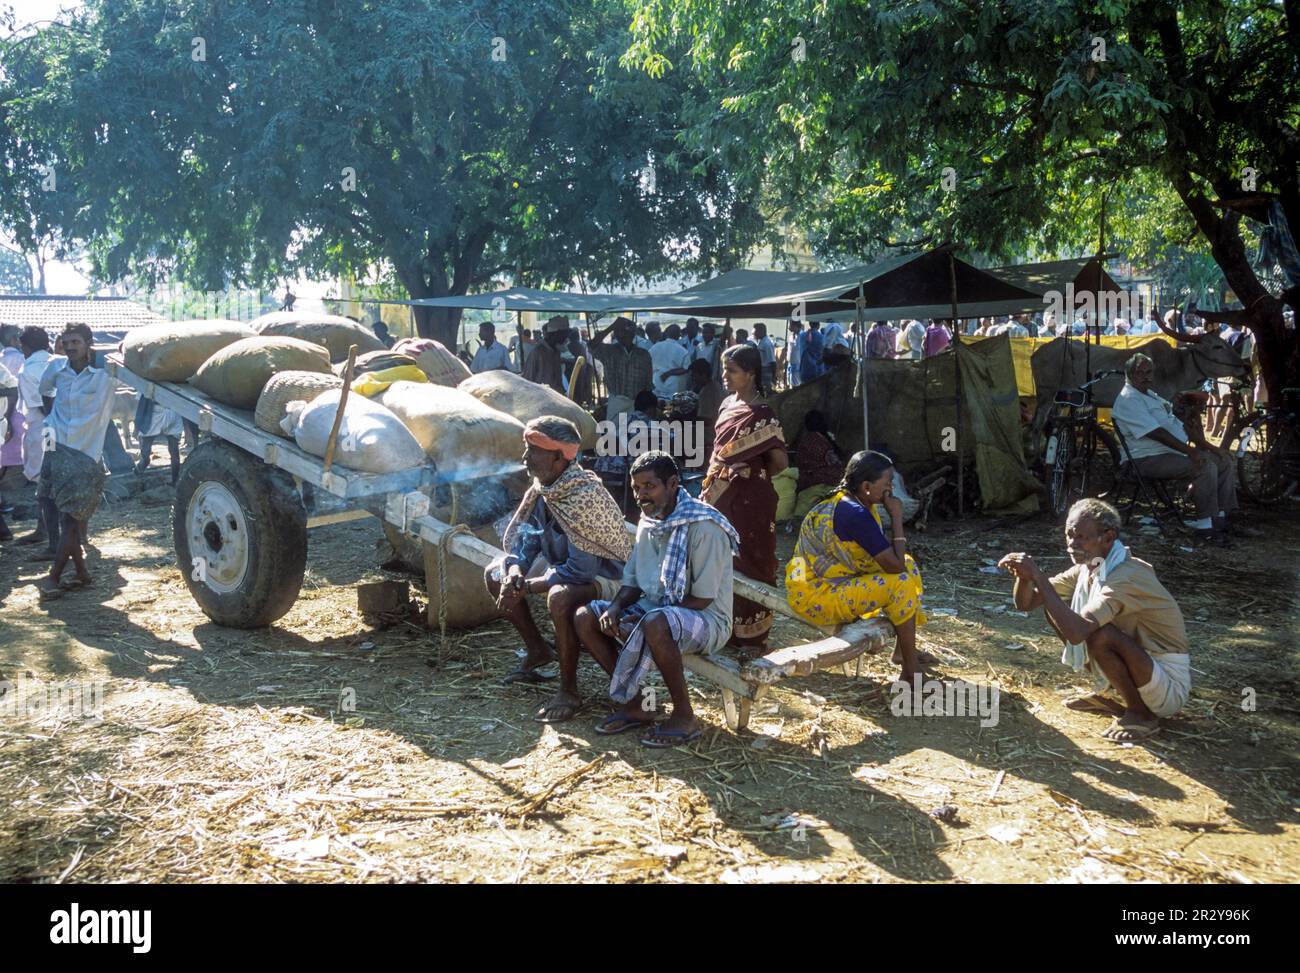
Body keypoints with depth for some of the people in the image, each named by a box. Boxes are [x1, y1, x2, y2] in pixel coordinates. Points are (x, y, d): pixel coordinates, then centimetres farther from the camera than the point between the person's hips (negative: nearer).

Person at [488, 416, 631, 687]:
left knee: (560, 598, -38)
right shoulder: (542, 489, -5)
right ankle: (538, 651, 18)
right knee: (495, 574, 5)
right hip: (562, 562, 9)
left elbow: (581, 570, -32)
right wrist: (514, 571, -21)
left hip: (602, 573, -9)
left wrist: (525, 587, -27)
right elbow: (523, 536, 2)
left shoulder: (586, 495, -31)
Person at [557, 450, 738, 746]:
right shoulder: (648, 522, 6)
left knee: (655, 624, -40)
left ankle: (684, 716, -21)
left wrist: (639, 620, -23)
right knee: (585, 618, -6)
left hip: (707, 619, -8)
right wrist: (616, 607, -11)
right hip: (654, 610, 8)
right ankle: (635, 703, -2)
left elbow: (702, 598, -21)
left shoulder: (704, 527, -19)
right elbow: (633, 581, 13)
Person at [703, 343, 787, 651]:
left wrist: (754, 476, -1)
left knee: (749, 563, 2)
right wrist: (711, 488, 12)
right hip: (723, 496, 8)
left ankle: (752, 635, 13)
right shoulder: (728, 405, 9)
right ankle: (727, 627, 26)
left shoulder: (761, 414, -15)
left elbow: (780, 462, -17)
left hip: (749, 499, -8)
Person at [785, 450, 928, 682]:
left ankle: (903, 649, 22)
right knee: (902, 583, -19)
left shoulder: (846, 502, 5)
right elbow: (894, 565, -24)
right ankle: (910, 671, -8)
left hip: (826, 582, 10)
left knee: (908, 565, 13)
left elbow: (888, 557, 15)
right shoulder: (855, 514, -26)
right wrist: (896, 517, -17)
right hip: (815, 598, -10)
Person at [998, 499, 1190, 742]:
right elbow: (1026, 603, -1)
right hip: (1137, 662, 8)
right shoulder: (1086, 568, -2)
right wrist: (1024, 576, -24)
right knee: (1054, 610, -1)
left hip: (1170, 687, -8)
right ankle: (1104, 693, 11)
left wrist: (1038, 576, -37)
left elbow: (1077, 633, -41)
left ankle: (1141, 714, -10)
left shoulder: (1127, 576, -28)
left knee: (1100, 635, -34)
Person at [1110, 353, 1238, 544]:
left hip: (1177, 450, 11)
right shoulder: (1129, 400, -13)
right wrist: (1190, 451, -26)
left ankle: (1221, 516, 5)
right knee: (1206, 466, -28)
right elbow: (1157, 433, -22)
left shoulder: (1150, 395, 21)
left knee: (1227, 460, 5)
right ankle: (1204, 525, -22)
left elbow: (1179, 425, 21)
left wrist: (1207, 446, 11)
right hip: (1150, 460, -11)